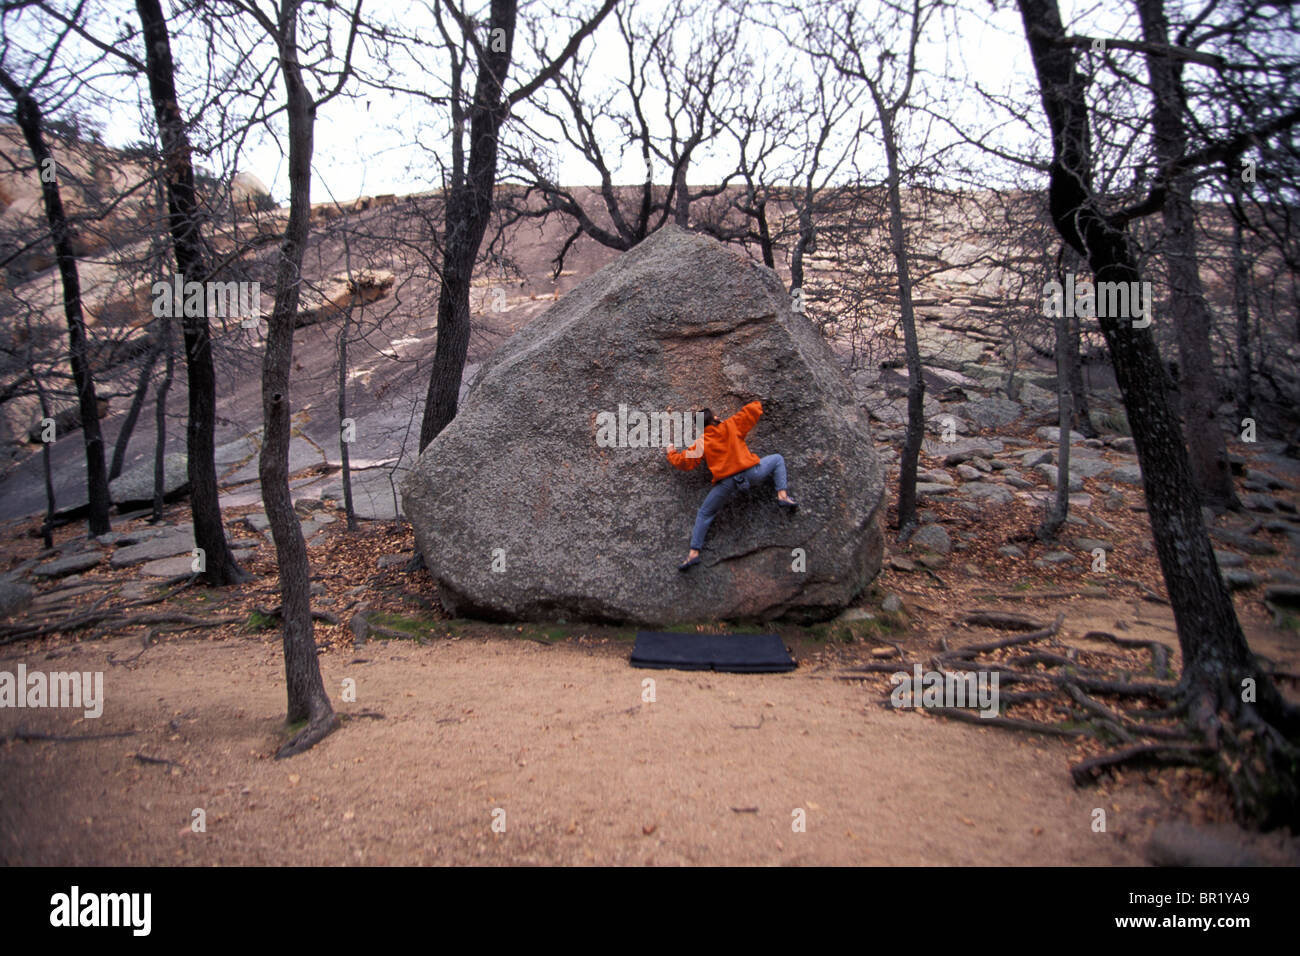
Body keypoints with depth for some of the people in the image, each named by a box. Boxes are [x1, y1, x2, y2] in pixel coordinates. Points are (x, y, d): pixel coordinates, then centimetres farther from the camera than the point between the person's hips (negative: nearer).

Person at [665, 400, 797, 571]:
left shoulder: (701, 443, 10)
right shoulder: (732, 425, 12)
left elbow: (684, 462, 7)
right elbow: (753, 410, 14)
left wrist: (671, 453, 27)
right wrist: (757, 405, 38)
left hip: (726, 483, 0)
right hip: (751, 473, 0)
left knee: (704, 514, 14)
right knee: (777, 459, 26)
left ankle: (694, 552, 4)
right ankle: (782, 495, 6)